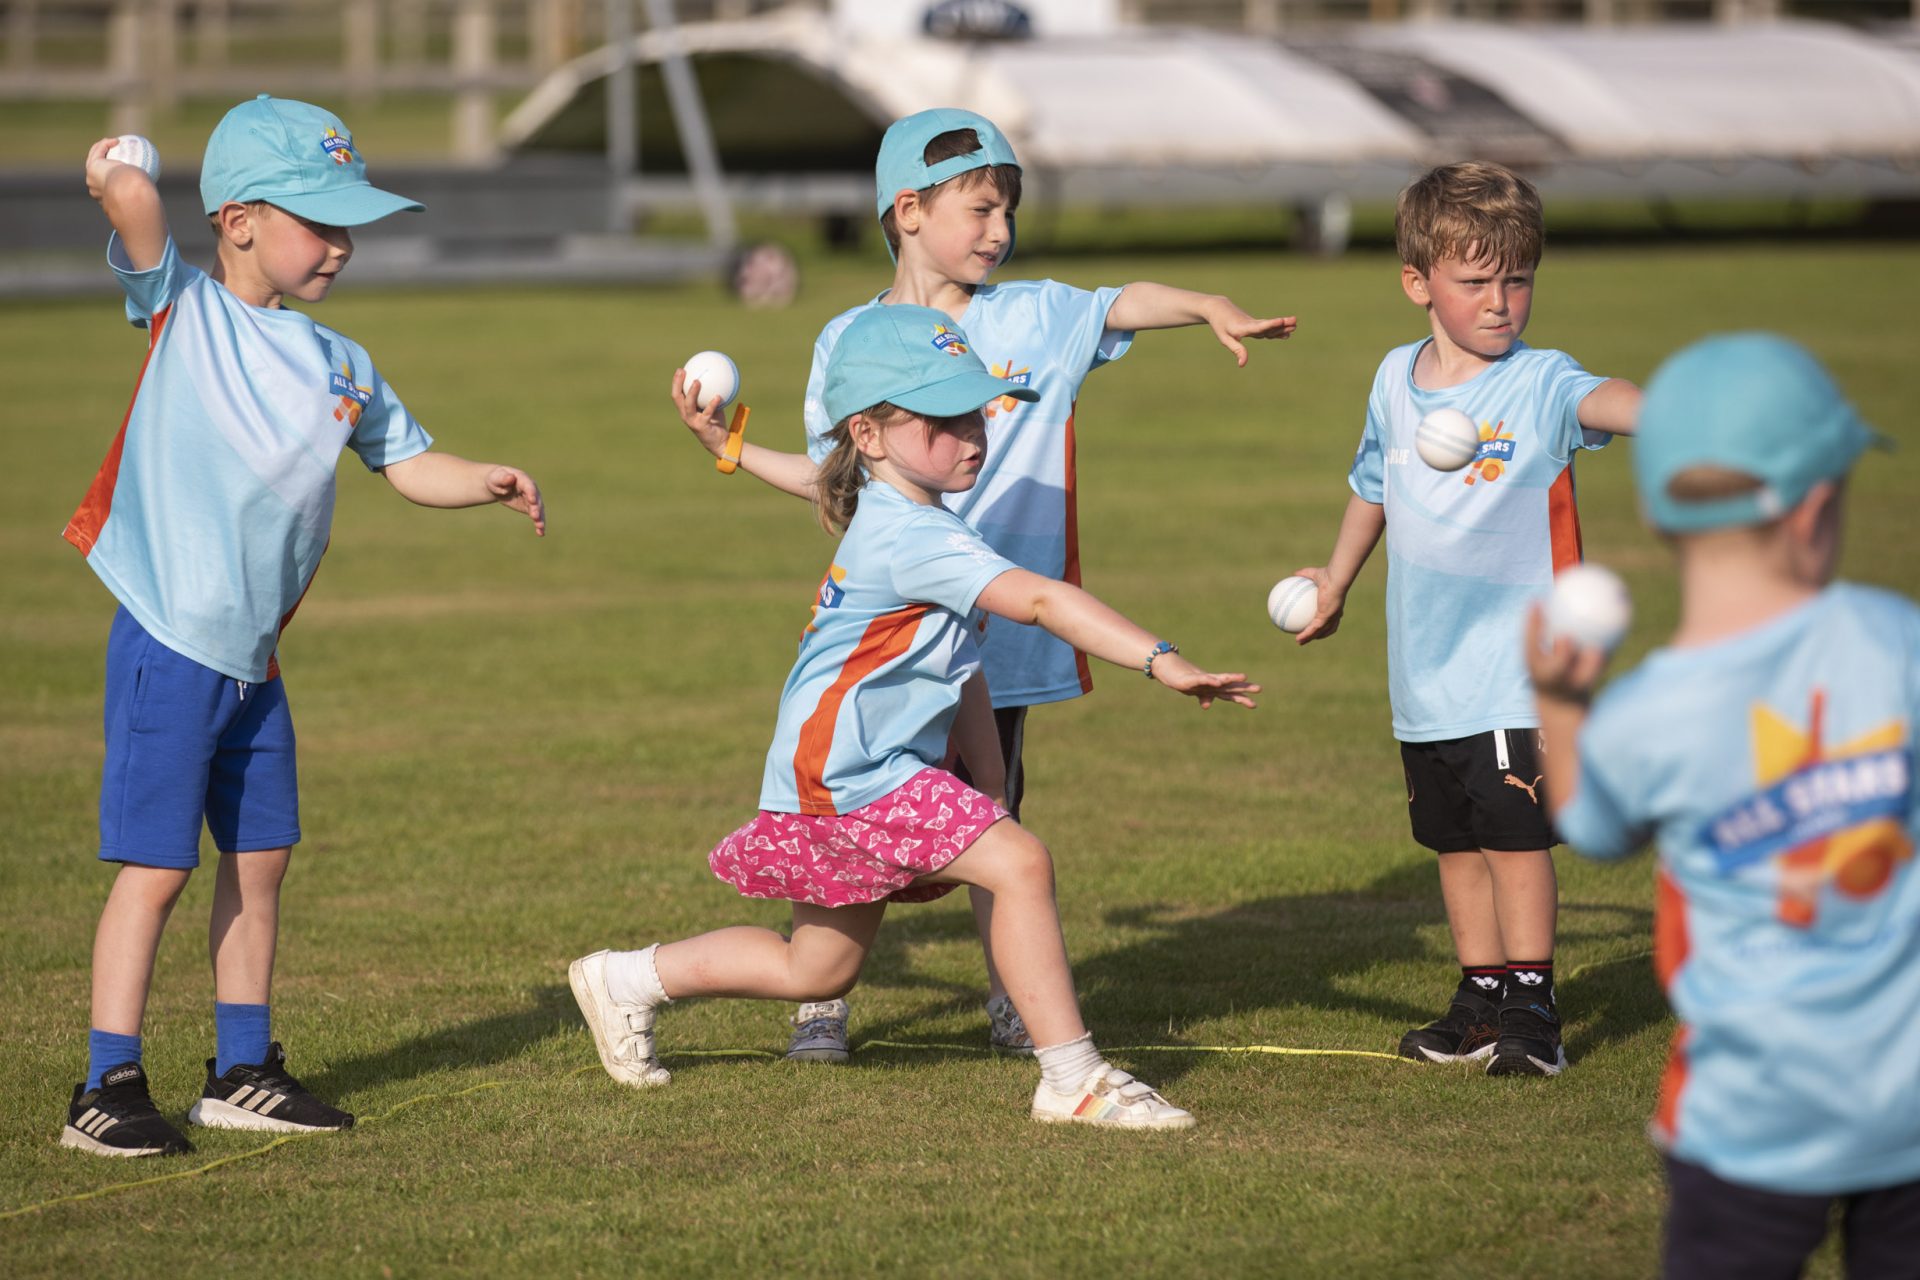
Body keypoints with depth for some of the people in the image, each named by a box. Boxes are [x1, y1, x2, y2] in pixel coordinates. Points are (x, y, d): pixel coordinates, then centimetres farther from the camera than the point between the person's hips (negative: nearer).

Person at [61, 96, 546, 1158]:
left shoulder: (338, 364, 11)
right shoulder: (182, 311, -6)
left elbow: (408, 464, 14)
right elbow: (135, 197, -23)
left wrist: (483, 483, -1)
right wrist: (110, 177, -7)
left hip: (255, 661, 7)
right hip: (167, 648, -7)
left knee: (260, 858, 14)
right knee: (155, 864, -6)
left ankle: (241, 1074, 26)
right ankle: (108, 1087, -1)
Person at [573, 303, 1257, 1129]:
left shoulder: (916, 531, 13)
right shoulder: (908, 536, -22)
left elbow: (959, 670, 18)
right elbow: (1039, 600, -33)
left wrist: (991, 781, 14)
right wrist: (1160, 661, -41)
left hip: (882, 772, 11)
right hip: (846, 773, -11)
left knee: (817, 969, 20)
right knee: (1020, 864, -22)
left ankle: (628, 980, 33)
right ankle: (1072, 1079, -19)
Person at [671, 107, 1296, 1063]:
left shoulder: (1032, 318, 2)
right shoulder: (848, 341, 2)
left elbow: (1127, 304, -11)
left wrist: (1212, 309, -28)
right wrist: (732, 448, 2)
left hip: (995, 625, 1)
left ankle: (1014, 1003, 22)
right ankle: (822, 1000, 14)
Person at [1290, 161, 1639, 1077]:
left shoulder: (1537, 385, -11)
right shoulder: (1397, 380, 5)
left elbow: (1601, 401, -35)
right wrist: (1335, 582, 37)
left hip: (1515, 665, -6)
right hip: (1425, 670, 6)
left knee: (1514, 830, -8)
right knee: (1454, 839, 13)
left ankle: (1530, 1004, 2)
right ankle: (1481, 998, 25)